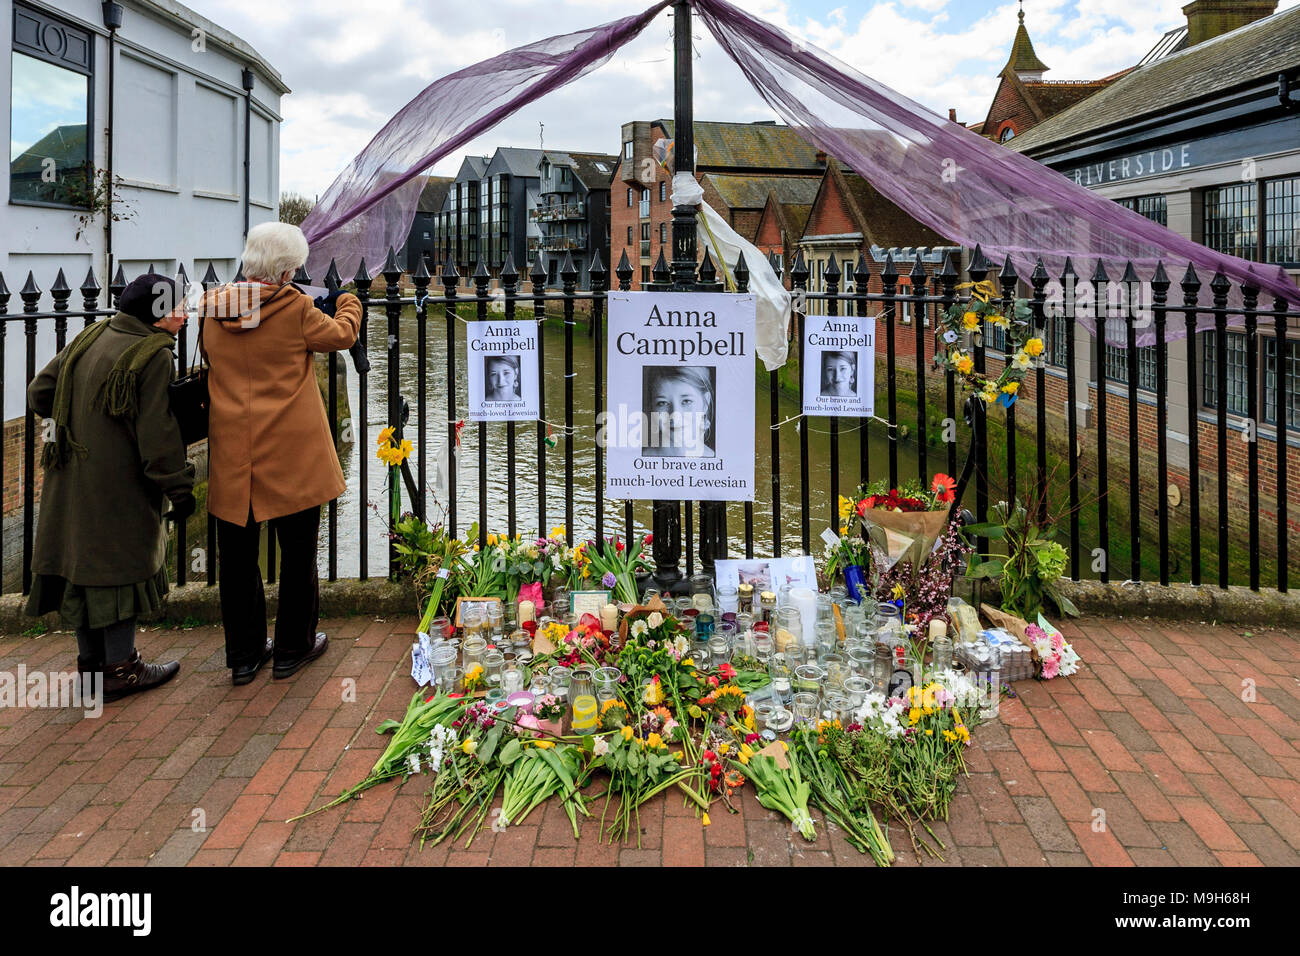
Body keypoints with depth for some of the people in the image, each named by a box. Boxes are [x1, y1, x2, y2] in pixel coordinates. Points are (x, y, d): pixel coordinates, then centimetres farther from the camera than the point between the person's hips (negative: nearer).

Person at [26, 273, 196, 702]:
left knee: (85, 562, 16)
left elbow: (39, 392, 13)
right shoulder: (155, 356, -16)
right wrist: (179, 487, -11)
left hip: (70, 481, 8)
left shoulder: (91, 336, 8)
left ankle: (91, 661, 28)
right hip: (116, 486, -8)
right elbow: (157, 433, -19)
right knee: (119, 565, 3)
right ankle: (120, 669, 12)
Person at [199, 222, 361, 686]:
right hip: (291, 455, -4)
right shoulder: (295, 308, -12)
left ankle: (243, 654, 21)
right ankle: (292, 647, 21)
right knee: (297, 551, 11)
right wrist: (347, 303, 25)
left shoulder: (213, 308, 2)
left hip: (232, 453, 4)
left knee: (238, 555, 12)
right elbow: (341, 334, 3)